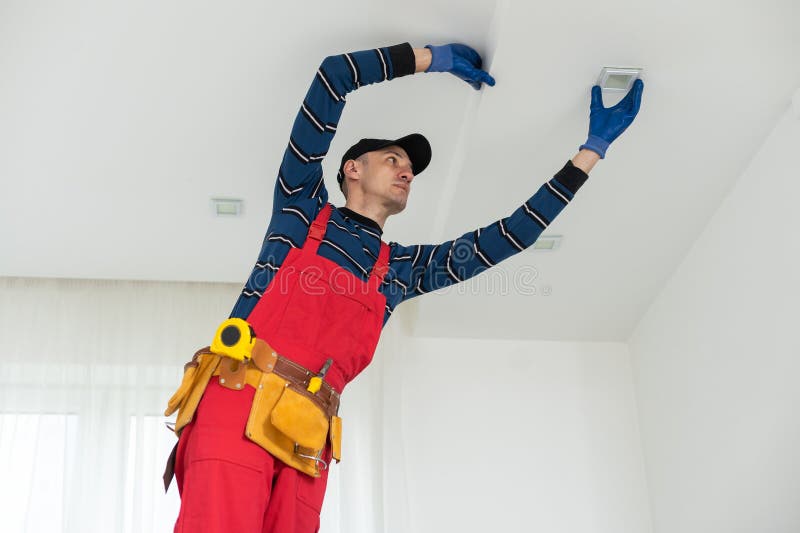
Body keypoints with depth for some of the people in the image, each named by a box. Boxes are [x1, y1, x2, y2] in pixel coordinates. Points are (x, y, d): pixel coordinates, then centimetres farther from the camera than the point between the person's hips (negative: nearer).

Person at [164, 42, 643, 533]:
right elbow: (334, 77, 12)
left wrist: (594, 147, 29)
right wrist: (431, 58, 21)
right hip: (238, 401, -4)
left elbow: (510, 235, 25)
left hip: (307, 437, 4)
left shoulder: (405, 266, 26)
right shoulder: (303, 205, 17)